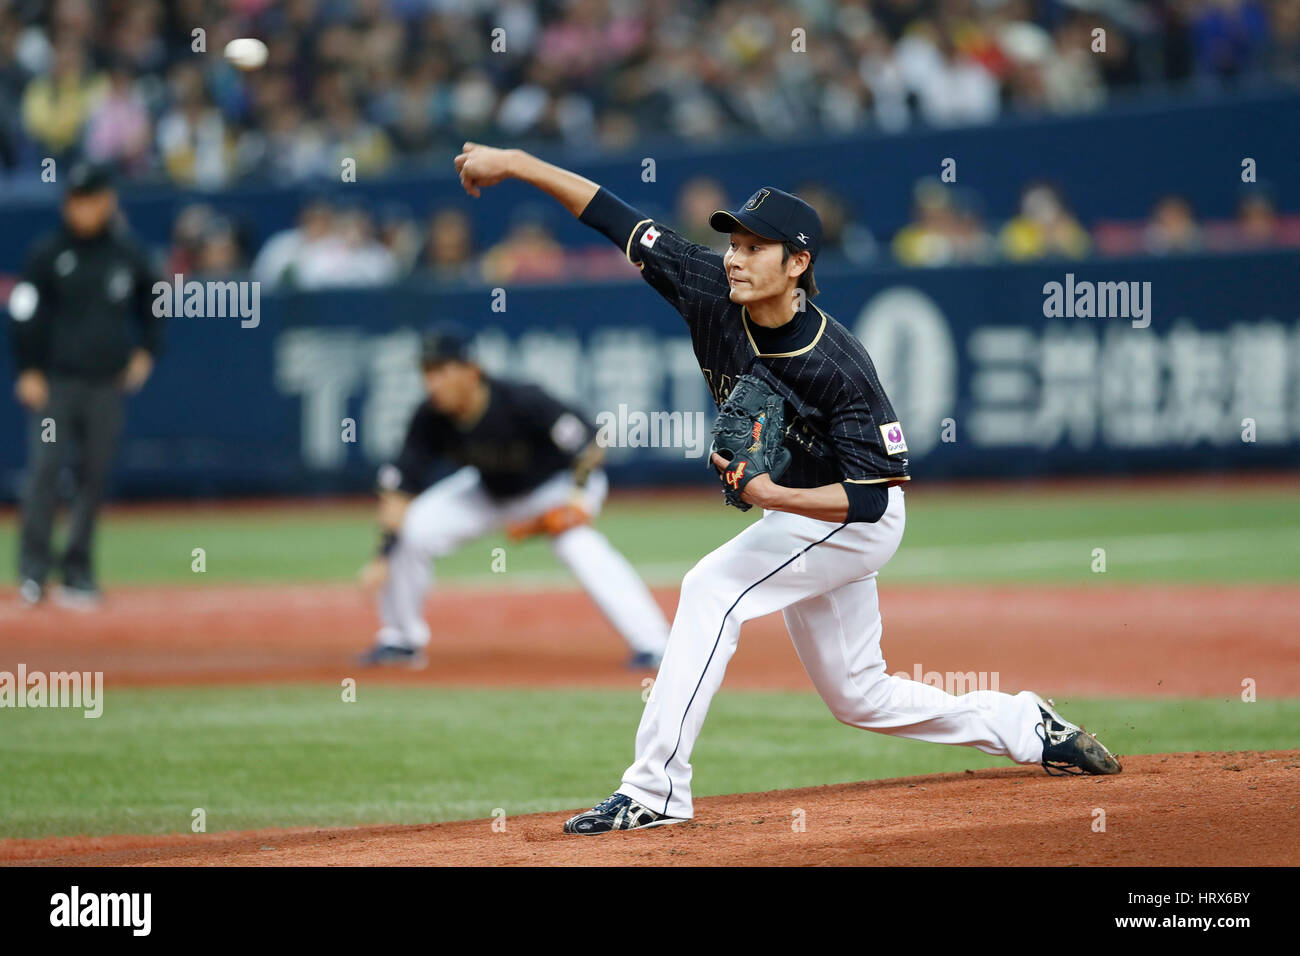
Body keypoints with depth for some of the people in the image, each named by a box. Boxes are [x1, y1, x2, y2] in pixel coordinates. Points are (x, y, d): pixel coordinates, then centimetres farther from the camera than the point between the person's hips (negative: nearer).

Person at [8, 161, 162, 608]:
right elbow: (25, 314, 0)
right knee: (44, 468, -11)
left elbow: (151, 305, 20)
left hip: (106, 385, 2)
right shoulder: (48, 254, 0)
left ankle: (78, 571, 11)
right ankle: (33, 570, -8)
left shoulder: (129, 255, 7)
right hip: (56, 381, -2)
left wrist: (145, 352, 8)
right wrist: (28, 371, -7)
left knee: (94, 476, 3)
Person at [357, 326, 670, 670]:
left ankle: (652, 644, -33)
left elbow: (590, 445, -31)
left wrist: (577, 501, -42)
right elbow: (399, 490, -19)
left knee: (578, 544, -34)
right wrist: (384, 557, -27)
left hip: (556, 484, -5)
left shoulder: (521, 403, -35)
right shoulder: (430, 419, -22)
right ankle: (403, 639, 10)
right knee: (411, 528, -11)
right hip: (488, 491, 5)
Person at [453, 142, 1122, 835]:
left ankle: (655, 789, -25)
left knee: (712, 589, -24)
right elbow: (614, 218, -13)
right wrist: (512, 163, -17)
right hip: (797, 516, 8)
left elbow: (868, 497, -29)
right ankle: (1030, 729, 33)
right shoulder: (712, 292, -15)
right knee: (857, 695, 16)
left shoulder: (838, 367, -31)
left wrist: (770, 496, -43)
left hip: (858, 521, -8)